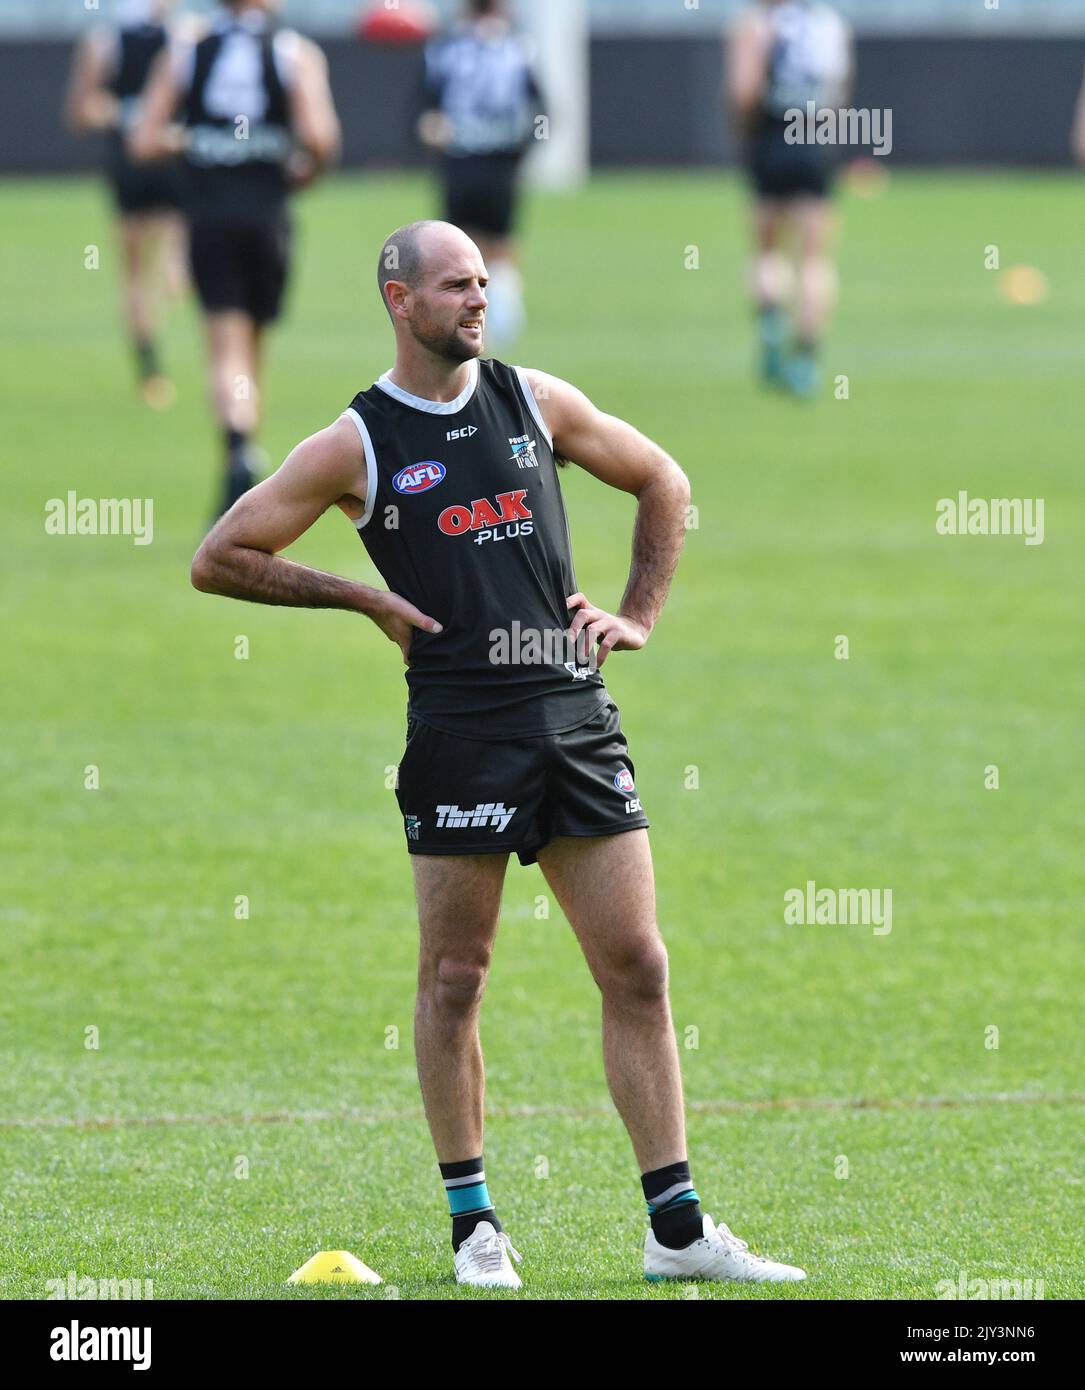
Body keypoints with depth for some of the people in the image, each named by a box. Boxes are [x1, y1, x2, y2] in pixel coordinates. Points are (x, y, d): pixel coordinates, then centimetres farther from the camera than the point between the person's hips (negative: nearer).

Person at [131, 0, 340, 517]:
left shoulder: (183, 55, 4)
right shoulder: (296, 54, 0)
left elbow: (145, 141, 1)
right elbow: (319, 135, -13)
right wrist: (310, 165, 9)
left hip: (208, 217, 0)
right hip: (268, 216, 0)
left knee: (228, 350, -7)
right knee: (252, 347, 15)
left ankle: (239, 450, -32)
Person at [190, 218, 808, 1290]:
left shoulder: (535, 400, 10)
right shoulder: (356, 445, 0)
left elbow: (663, 483, 24)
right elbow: (219, 559, 2)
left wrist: (639, 613, 13)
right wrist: (365, 598, -1)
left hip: (576, 715, 4)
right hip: (460, 728, -4)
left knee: (637, 968, 1)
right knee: (454, 977, 1)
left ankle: (677, 1231, 4)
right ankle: (473, 1224, 12)